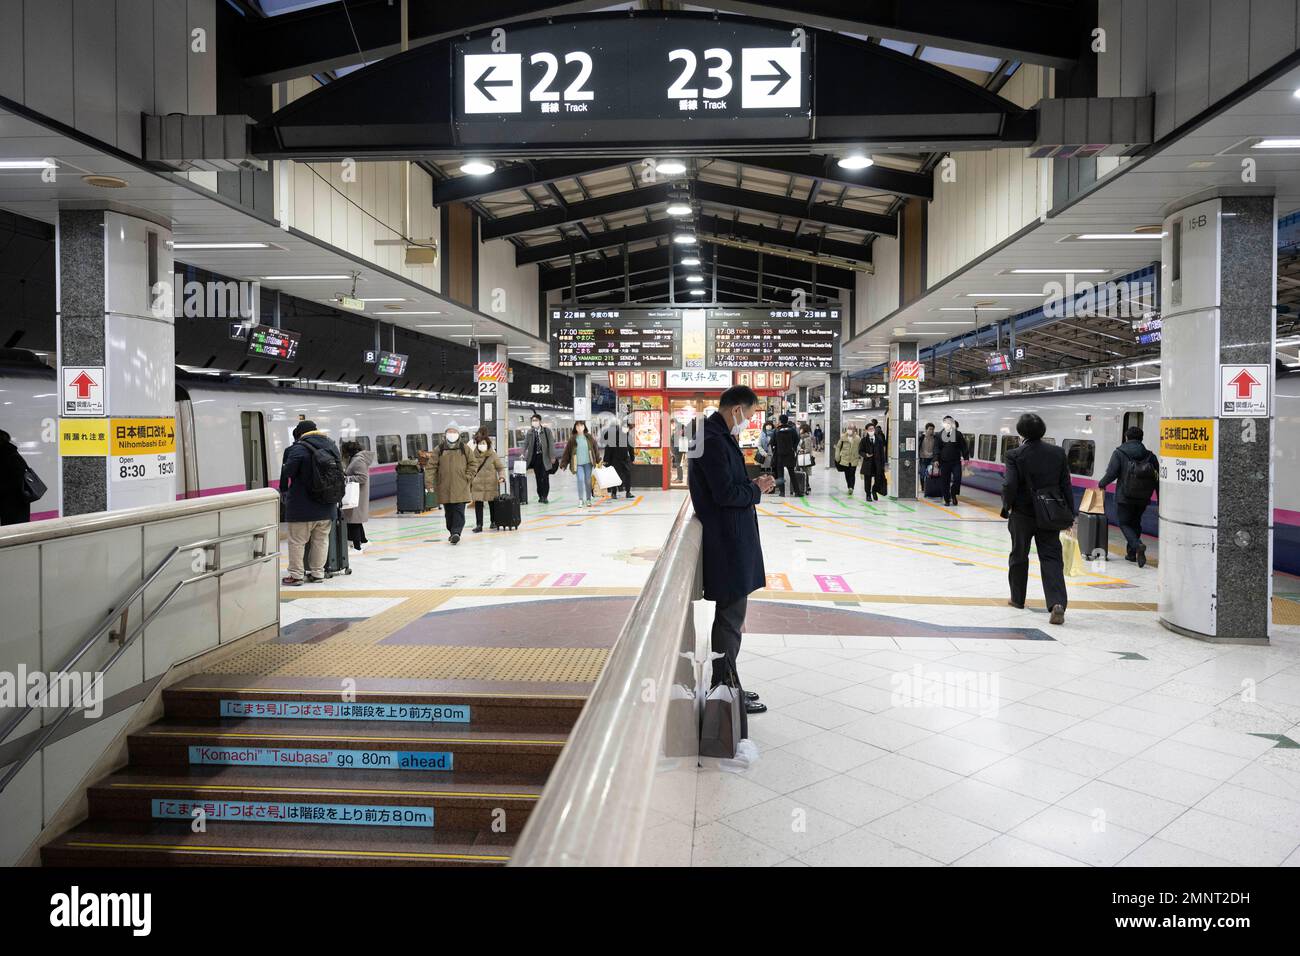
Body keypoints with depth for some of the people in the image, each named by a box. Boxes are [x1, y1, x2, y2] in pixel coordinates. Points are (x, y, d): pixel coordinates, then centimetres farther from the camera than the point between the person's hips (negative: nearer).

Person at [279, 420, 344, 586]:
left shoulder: (299, 448, -14)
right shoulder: (331, 445, 6)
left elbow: (288, 472, -15)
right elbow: (339, 470, 14)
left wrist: (283, 490, 3)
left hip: (303, 508, -6)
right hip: (327, 507, 6)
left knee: (297, 541, 4)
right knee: (321, 540, 15)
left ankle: (296, 574, 7)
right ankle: (317, 572, 21)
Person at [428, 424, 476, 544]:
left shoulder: (465, 448, 3)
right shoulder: (438, 449, 2)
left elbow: (473, 462, 8)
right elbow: (432, 466, 2)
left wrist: (468, 476, -1)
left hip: (460, 487, -1)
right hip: (444, 487, 1)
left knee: (459, 511, -8)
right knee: (448, 512, 10)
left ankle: (456, 532, -12)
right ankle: (452, 532, 23)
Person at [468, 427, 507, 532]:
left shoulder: (493, 455, -3)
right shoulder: (473, 456, 0)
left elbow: (501, 467, 1)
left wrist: (501, 476, -15)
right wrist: (469, 482, 6)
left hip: (491, 484, 0)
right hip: (477, 485, 0)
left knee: (493, 504, 11)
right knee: (478, 505, -2)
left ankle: (494, 522, 27)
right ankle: (479, 525, 4)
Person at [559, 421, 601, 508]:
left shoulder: (589, 437, 4)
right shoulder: (572, 439, -1)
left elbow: (595, 448, 9)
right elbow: (567, 451, 0)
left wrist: (598, 460, 6)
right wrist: (563, 464, 0)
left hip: (588, 462, 2)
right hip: (578, 463, -2)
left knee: (588, 481, 5)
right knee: (580, 480, -13)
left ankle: (588, 500, 17)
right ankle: (580, 500, -4)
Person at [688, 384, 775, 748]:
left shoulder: (719, 437, 15)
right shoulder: (715, 441, -18)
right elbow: (725, 494, -22)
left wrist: (751, 485, 6)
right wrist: (757, 491, -7)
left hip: (733, 542, 11)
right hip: (729, 544, -11)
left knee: (731, 617, 18)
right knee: (731, 619, -2)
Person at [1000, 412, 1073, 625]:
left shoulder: (1015, 455, -11)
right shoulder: (1058, 453, -1)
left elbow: (1010, 486, -16)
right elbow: (1066, 486, 2)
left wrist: (1006, 507, 2)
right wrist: (1070, 514, 8)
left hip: (1022, 514, -2)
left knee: (1019, 556, 16)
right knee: (1051, 558, 1)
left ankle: (1017, 598, 29)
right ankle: (1057, 603, -16)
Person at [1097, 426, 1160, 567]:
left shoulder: (1119, 453, -6)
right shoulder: (1150, 456, 5)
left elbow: (1111, 473, -13)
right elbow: (1157, 479, 4)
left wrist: (1101, 484, 6)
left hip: (1124, 497, -4)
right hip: (1143, 499, 4)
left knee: (1124, 523, 5)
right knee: (1135, 523, 19)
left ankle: (1138, 545, -19)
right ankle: (1131, 553, 22)